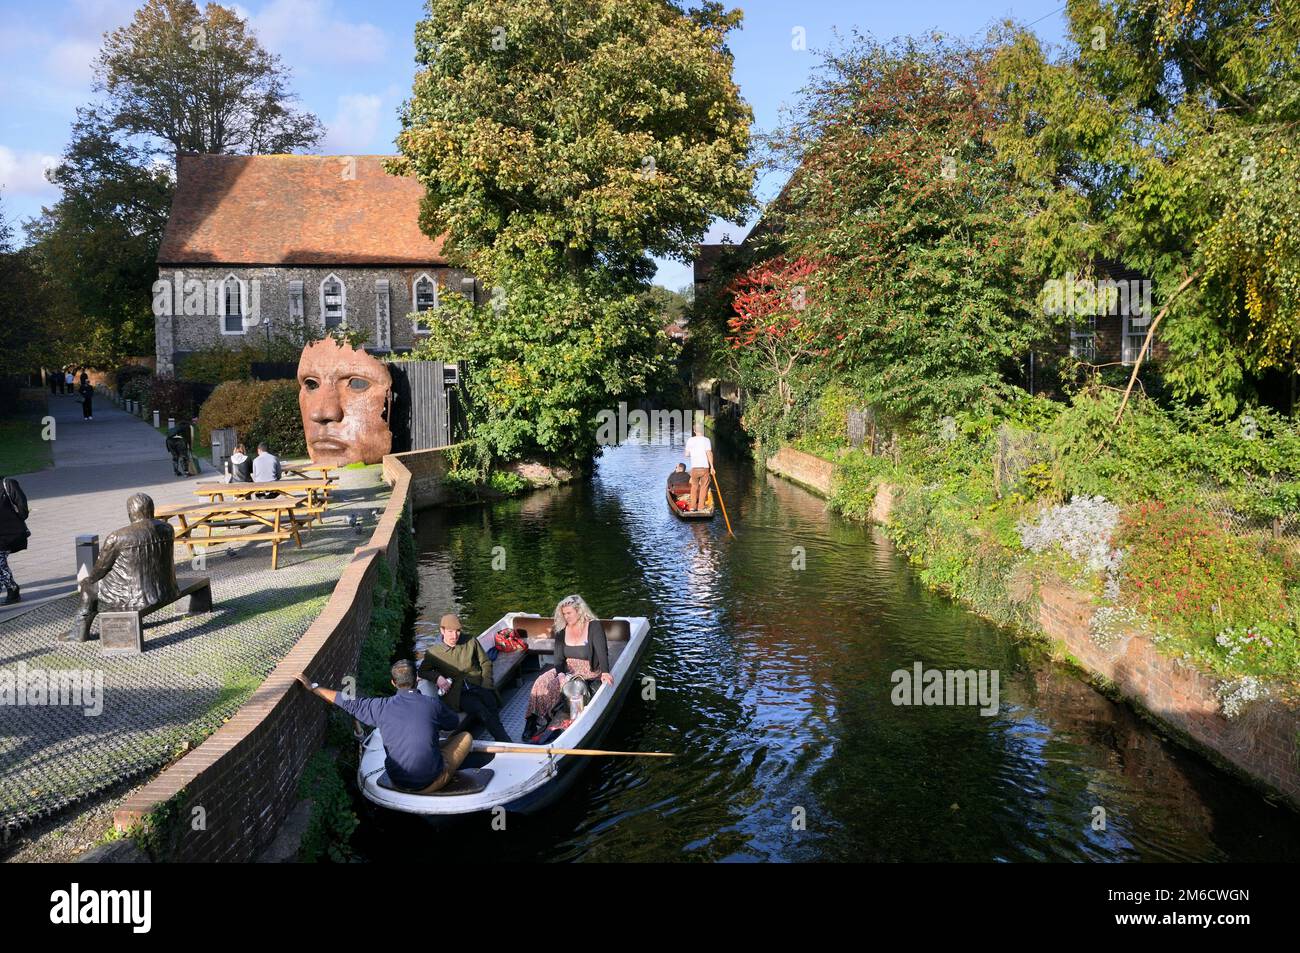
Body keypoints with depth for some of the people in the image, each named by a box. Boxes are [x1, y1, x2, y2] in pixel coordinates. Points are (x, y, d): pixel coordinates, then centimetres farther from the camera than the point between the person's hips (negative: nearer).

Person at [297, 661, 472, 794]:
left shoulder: (382, 707, -5)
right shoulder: (432, 703, -9)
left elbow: (347, 702, 7)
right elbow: (454, 723, 13)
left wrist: (312, 687, 18)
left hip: (398, 781, 4)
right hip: (432, 782, -4)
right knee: (466, 736, 17)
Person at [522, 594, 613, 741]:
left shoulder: (594, 627, -8)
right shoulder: (562, 629, 7)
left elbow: (601, 651, -20)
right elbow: (559, 656, 2)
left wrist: (605, 672, -37)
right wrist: (560, 671, -20)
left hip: (588, 671, -5)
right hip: (567, 669, 5)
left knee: (553, 684, -28)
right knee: (542, 681, -23)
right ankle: (532, 721, -27)